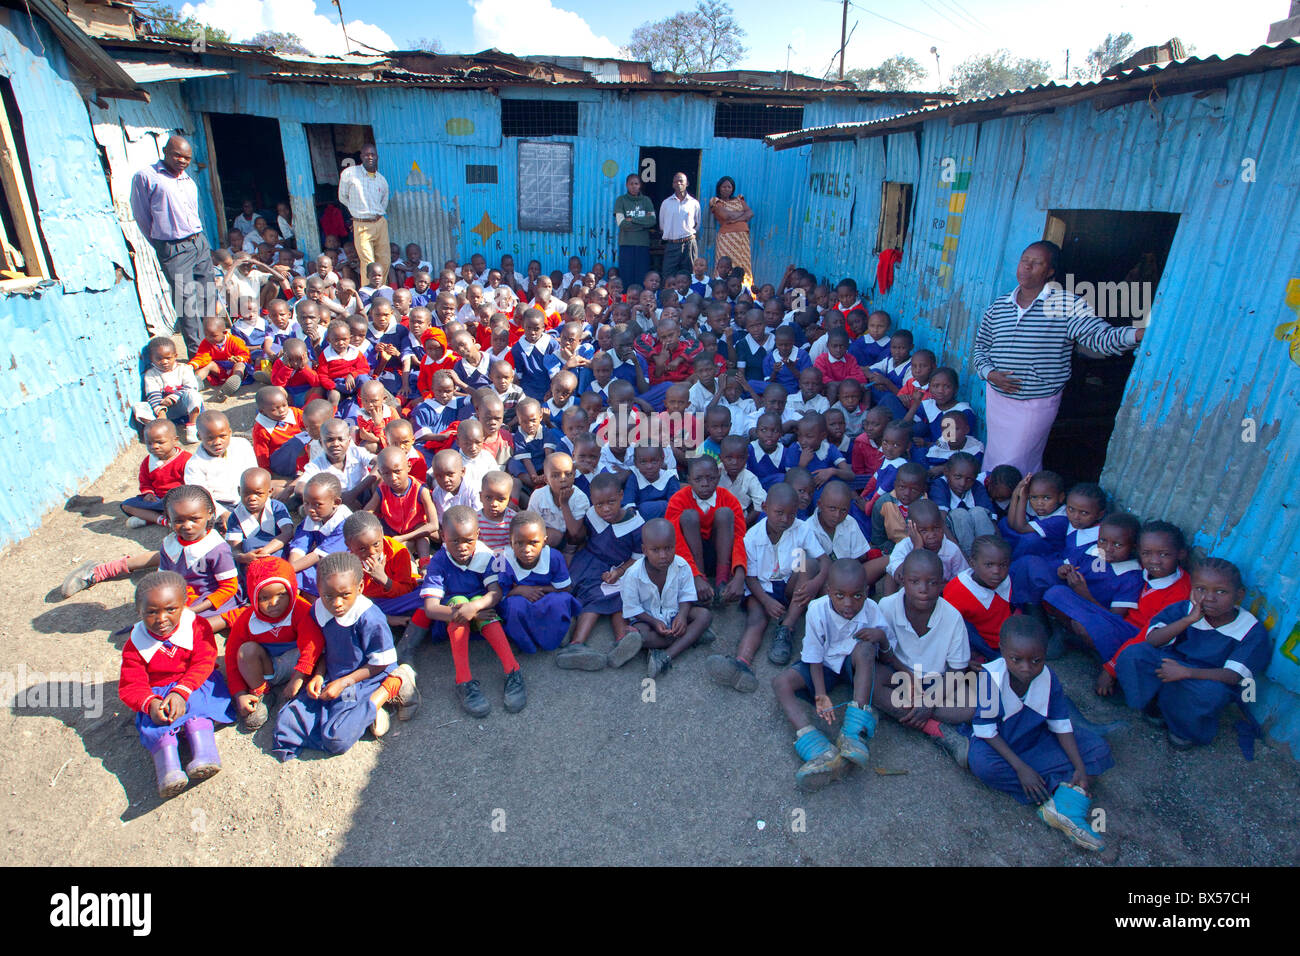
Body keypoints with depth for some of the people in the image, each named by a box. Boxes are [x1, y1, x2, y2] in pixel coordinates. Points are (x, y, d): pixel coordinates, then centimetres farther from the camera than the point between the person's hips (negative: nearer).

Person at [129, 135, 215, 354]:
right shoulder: (145, 177, -2)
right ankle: (197, 352, -8)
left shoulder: (189, 181, 17)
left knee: (209, 294, 6)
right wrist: (162, 244, 7)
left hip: (200, 243, 6)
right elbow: (141, 216, 1)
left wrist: (196, 238, 15)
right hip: (174, 249, -6)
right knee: (186, 299, -11)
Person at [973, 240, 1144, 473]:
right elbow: (981, 346, 10)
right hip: (996, 397, 4)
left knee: (1015, 466, -2)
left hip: (1037, 404, -4)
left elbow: (1102, 337, -16)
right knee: (993, 457, 17)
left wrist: (1138, 334, -35)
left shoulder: (1068, 304, -8)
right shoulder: (999, 306, 5)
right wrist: (989, 373, -8)